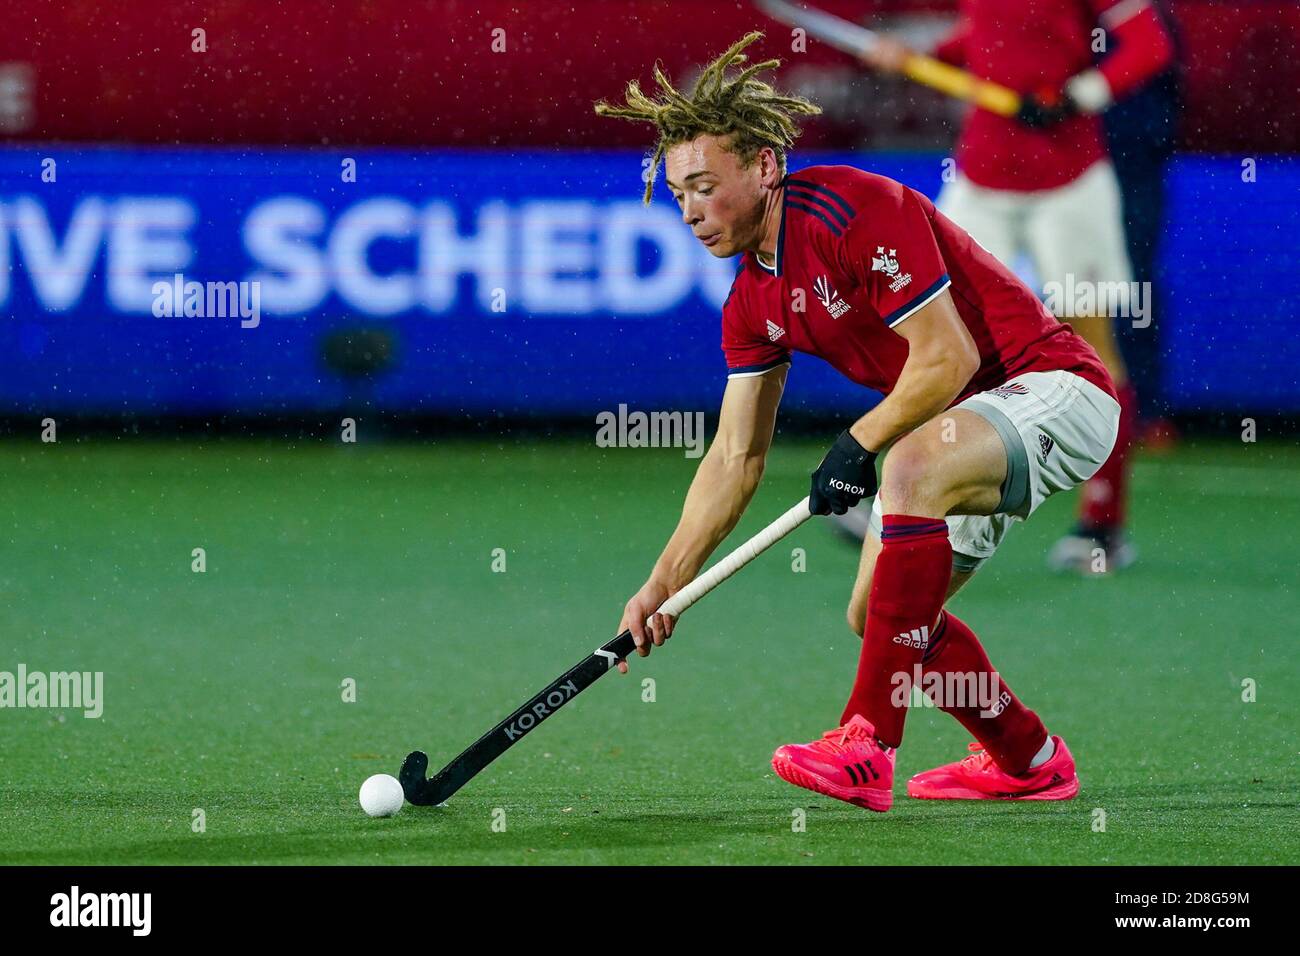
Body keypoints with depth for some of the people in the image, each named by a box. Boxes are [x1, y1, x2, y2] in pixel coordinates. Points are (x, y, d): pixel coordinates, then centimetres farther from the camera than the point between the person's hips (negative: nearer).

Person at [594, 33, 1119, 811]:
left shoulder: (857, 209, -21)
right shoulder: (753, 301, 6)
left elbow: (949, 358, -23)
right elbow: (735, 457, 8)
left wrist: (860, 445, -16)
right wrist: (663, 586, 0)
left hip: (1053, 383, -10)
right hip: (971, 425, 10)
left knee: (913, 469, -35)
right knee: (878, 612, 7)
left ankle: (868, 746, -36)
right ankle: (1029, 761, 26)